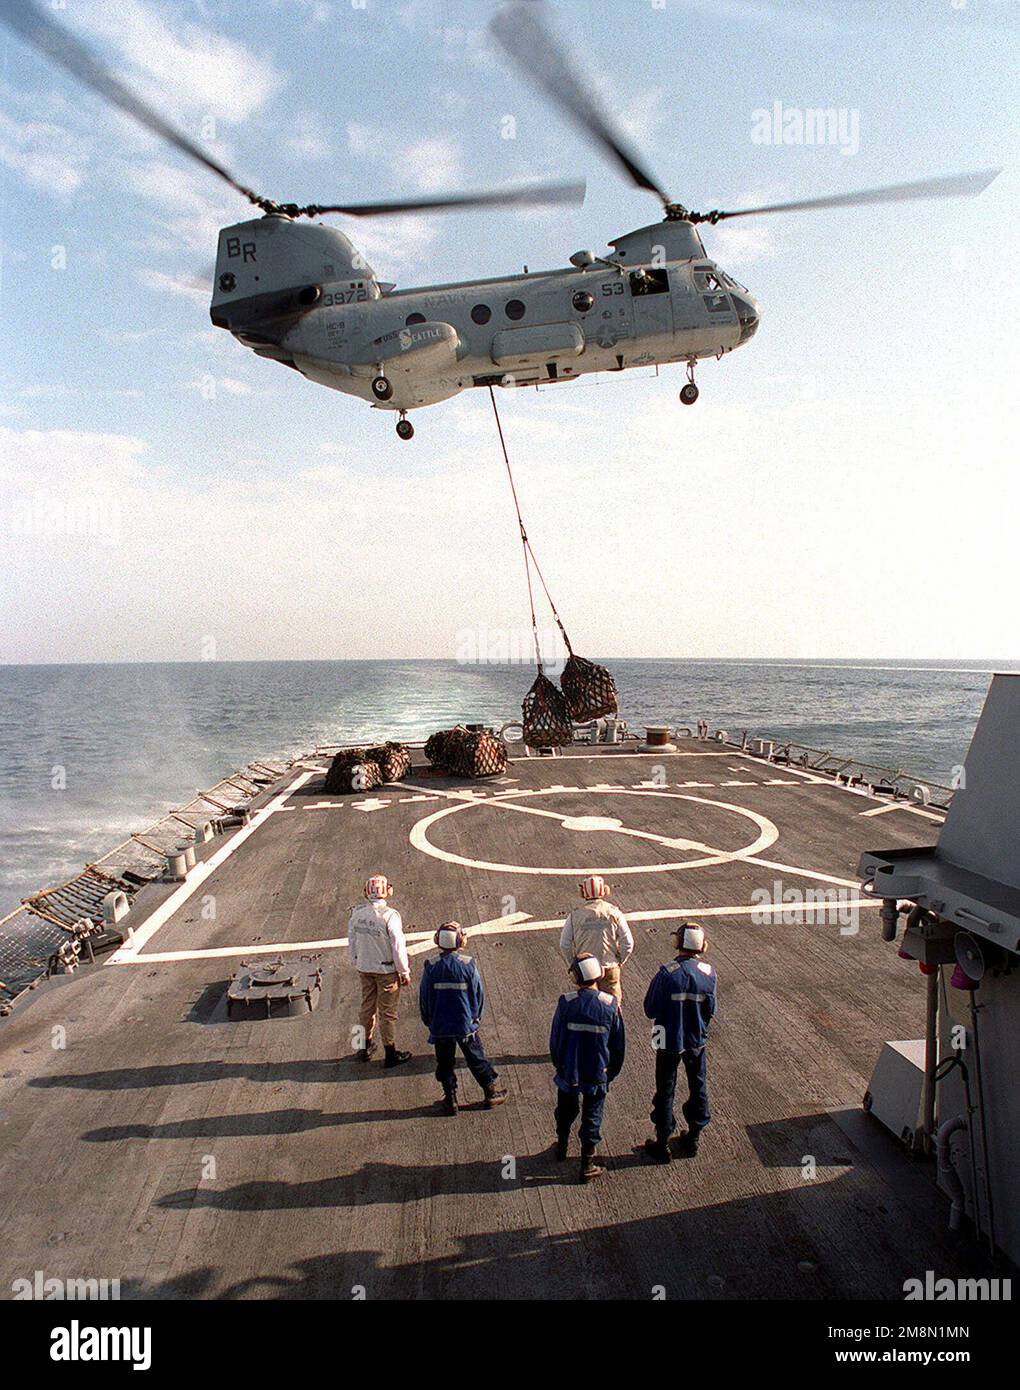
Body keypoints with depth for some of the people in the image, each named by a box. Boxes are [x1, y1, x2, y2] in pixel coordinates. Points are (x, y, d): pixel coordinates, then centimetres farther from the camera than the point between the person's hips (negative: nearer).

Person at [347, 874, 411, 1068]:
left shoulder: (356, 912, -8)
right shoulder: (389, 916, -24)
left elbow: (352, 941, 5)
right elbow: (398, 946, -18)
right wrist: (405, 972, -6)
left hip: (364, 968, 5)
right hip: (387, 970, -5)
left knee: (367, 1007, 21)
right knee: (387, 1012, 8)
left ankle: (364, 1048, 35)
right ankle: (390, 1054, 19)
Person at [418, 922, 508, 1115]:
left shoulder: (431, 966, -9)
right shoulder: (468, 965, -11)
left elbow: (423, 996, -2)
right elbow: (479, 994, -3)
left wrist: (428, 1020, 13)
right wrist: (476, 1017, 13)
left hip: (439, 1026, 0)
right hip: (466, 1025, 0)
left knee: (445, 1063, 15)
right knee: (477, 1059, 15)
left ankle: (450, 1099, 19)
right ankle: (492, 1092, 25)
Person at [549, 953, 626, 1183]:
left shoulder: (566, 1002, -16)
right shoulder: (611, 1005, -12)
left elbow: (555, 1038, -6)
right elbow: (618, 1045, -2)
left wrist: (559, 1065, 11)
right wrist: (612, 1072, 12)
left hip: (568, 1072, 0)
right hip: (597, 1075, 0)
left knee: (565, 1112, 25)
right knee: (592, 1118, 15)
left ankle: (562, 1147, 43)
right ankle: (588, 1164, 21)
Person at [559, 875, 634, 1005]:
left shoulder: (575, 915, -7)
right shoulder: (614, 913, -8)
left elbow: (564, 945, -6)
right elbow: (628, 943, -9)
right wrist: (619, 963, 5)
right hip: (609, 969, 0)